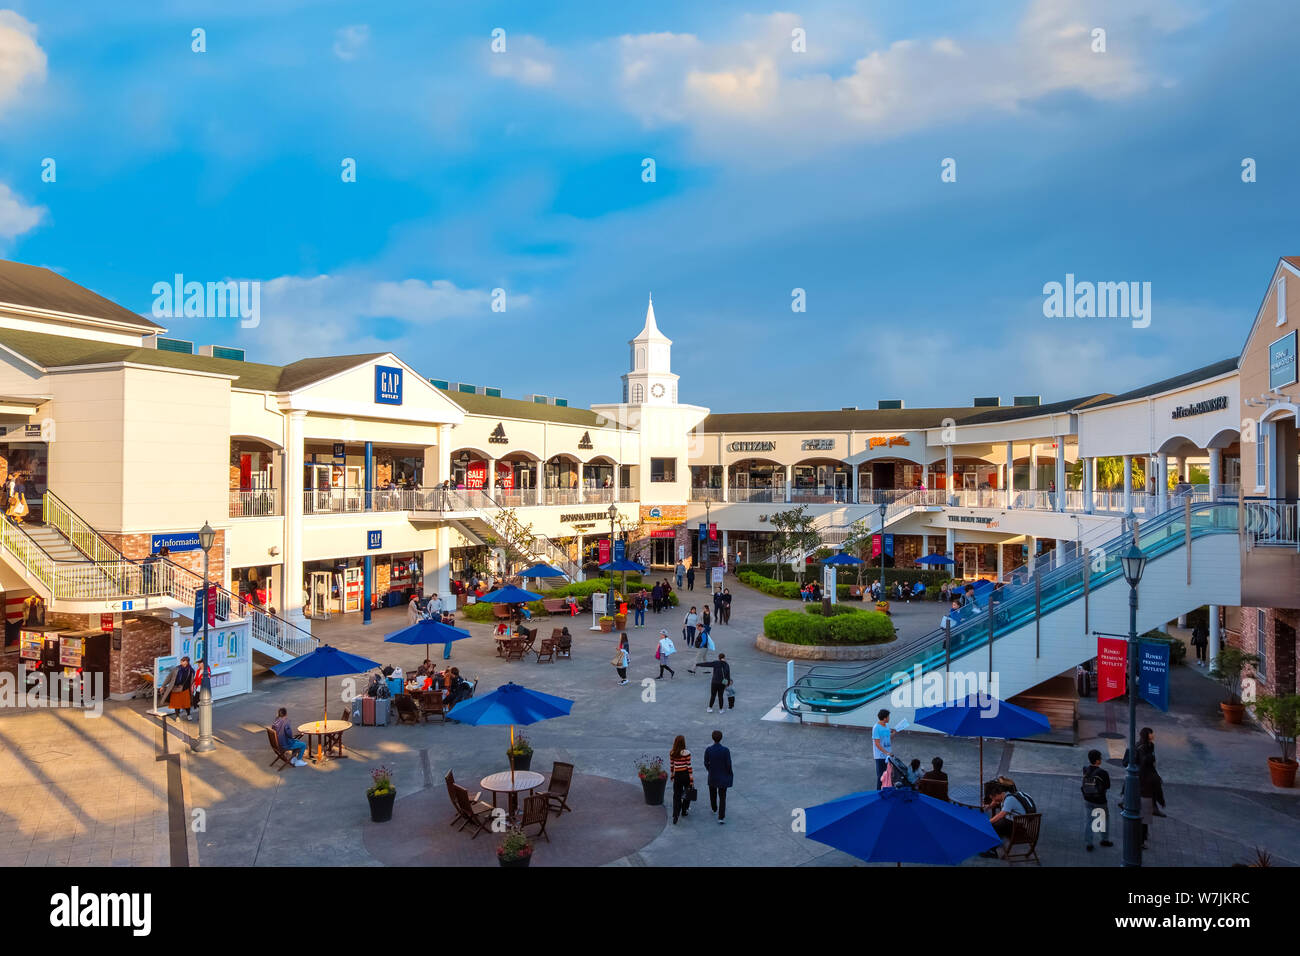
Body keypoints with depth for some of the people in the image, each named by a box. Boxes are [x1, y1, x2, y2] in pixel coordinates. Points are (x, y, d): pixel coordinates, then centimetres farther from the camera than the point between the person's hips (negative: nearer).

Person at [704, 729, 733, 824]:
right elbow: (728, 764, -14)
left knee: (713, 793, 26)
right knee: (722, 797, 7)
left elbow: (706, 763, -3)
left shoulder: (708, 750, -15)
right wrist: (729, 775, 4)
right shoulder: (725, 750, -21)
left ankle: (714, 808, 49)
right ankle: (721, 817, 1)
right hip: (723, 777, -2)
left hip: (712, 776, 2)